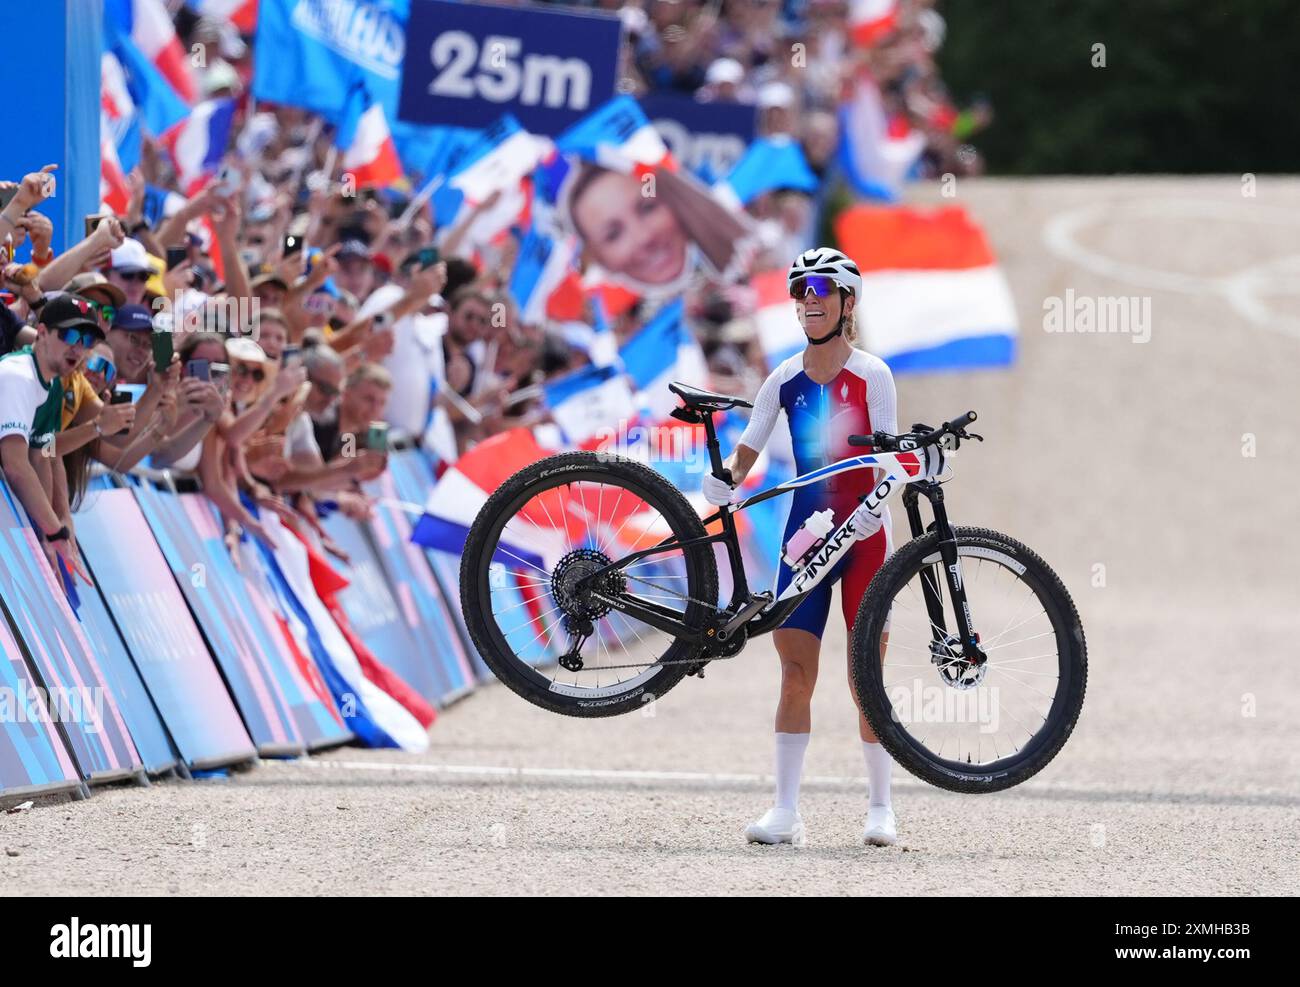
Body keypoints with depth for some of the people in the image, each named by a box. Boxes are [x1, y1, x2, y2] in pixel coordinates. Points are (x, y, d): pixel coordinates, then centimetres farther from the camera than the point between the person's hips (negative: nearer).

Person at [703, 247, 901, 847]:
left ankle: (880, 809, 11)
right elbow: (747, 452, 3)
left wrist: (873, 505, -26)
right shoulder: (785, 380, 5)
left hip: (864, 533, -3)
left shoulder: (870, 375, -5)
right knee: (796, 674, -2)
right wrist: (724, 478, -16)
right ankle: (785, 810, 0)